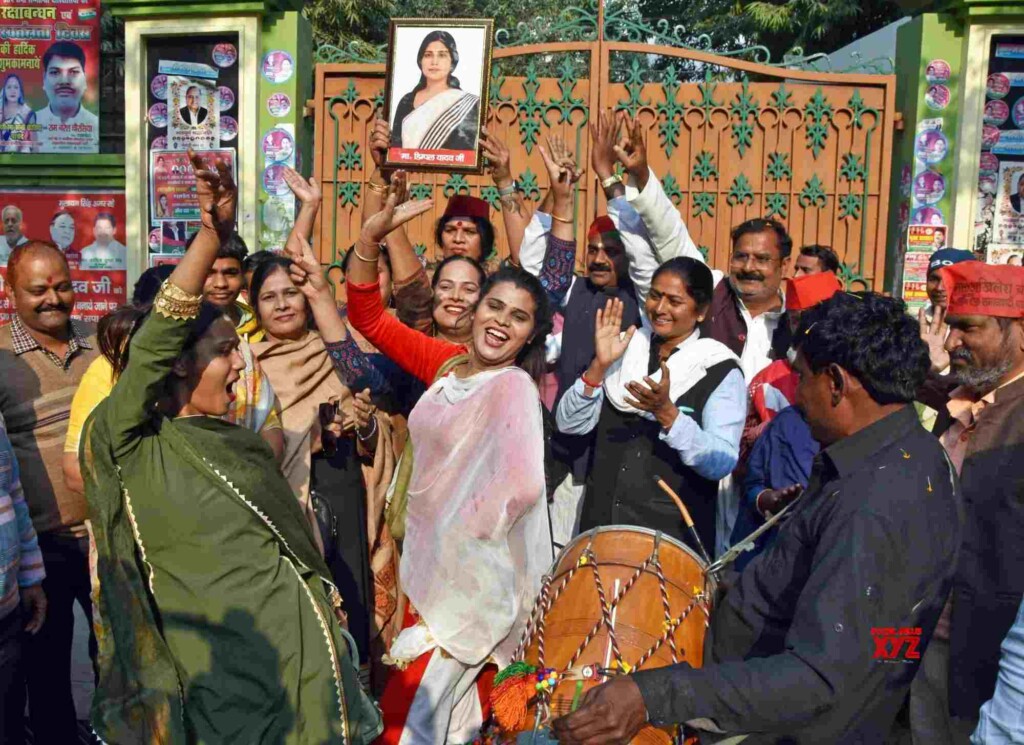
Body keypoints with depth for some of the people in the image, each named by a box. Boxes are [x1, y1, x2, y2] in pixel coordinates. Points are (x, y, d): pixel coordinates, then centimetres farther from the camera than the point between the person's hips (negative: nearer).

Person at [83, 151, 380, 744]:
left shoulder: (240, 441, 12)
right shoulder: (133, 445, -9)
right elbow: (157, 338, -25)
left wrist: (325, 602, 18)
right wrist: (213, 236, -34)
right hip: (230, 669, -6)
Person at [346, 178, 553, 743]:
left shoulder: (515, 388, -18)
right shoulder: (448, 363, 3)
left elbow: (518, 487, -31)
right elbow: (369, 319, 6)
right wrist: (371, 237, -7)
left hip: (473, 570, -7)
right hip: (429, 558, 7)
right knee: (417, 700, 21)